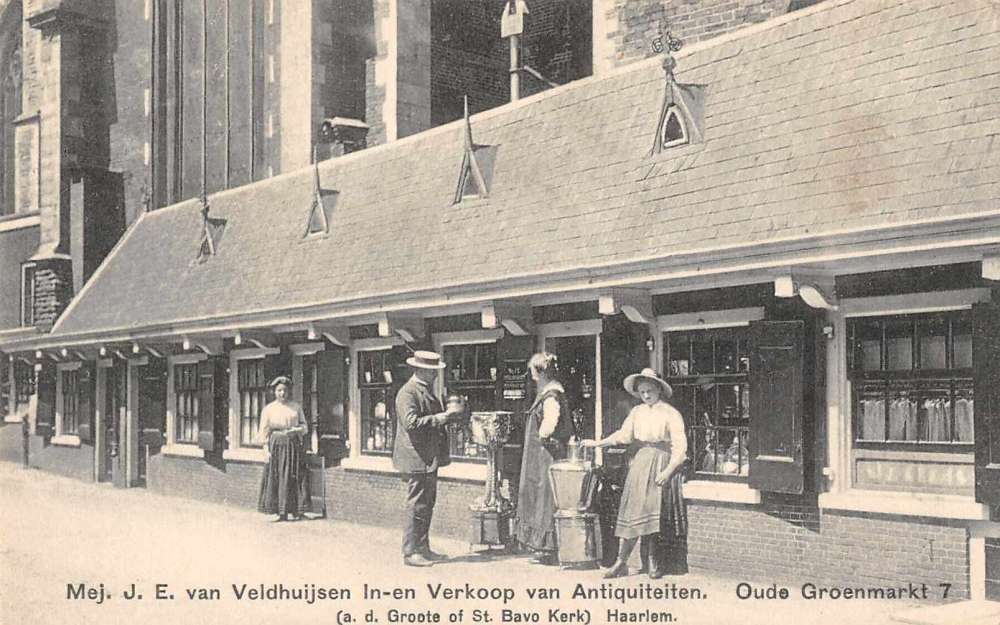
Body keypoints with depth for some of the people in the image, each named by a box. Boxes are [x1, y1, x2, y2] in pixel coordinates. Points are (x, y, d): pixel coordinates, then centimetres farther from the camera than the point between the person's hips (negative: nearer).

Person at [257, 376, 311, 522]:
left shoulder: (296, 406, 10)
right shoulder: (268, 409, 5)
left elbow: (304, 426, 11)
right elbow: (264, 431, 3)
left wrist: (295, 430, -9)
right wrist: (266, 448, -7)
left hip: (293, 445, 1)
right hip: (276, 445, -1)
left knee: (294, 477, -1)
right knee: (276, 478, -4)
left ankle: (296, 510, 3)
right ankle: (279, 512, -1)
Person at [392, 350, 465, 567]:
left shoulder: (427, 391, 17)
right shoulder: (407, 393, -14)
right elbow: (412, 423, -24)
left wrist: (450, 414, 5)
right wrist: (443, 416, -21)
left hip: (430, 458, 10)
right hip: (416, 458, -10)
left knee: (427, 505, 13)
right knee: (417, 506, -6)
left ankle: (423, 549, 21)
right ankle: (410, 553, 1)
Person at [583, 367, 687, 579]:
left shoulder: (671, 414, -5)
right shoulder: (637, 412, 10)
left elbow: (680, 447, -8)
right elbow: (623, 435, 21)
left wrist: (668, 471, -16)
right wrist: (597, 443, 18)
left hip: (662, 464, -4)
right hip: (640, 464, 4)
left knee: (653, 512, -11)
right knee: (632, 512, -2)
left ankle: (652, 562, -1)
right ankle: (621, 562, -2)